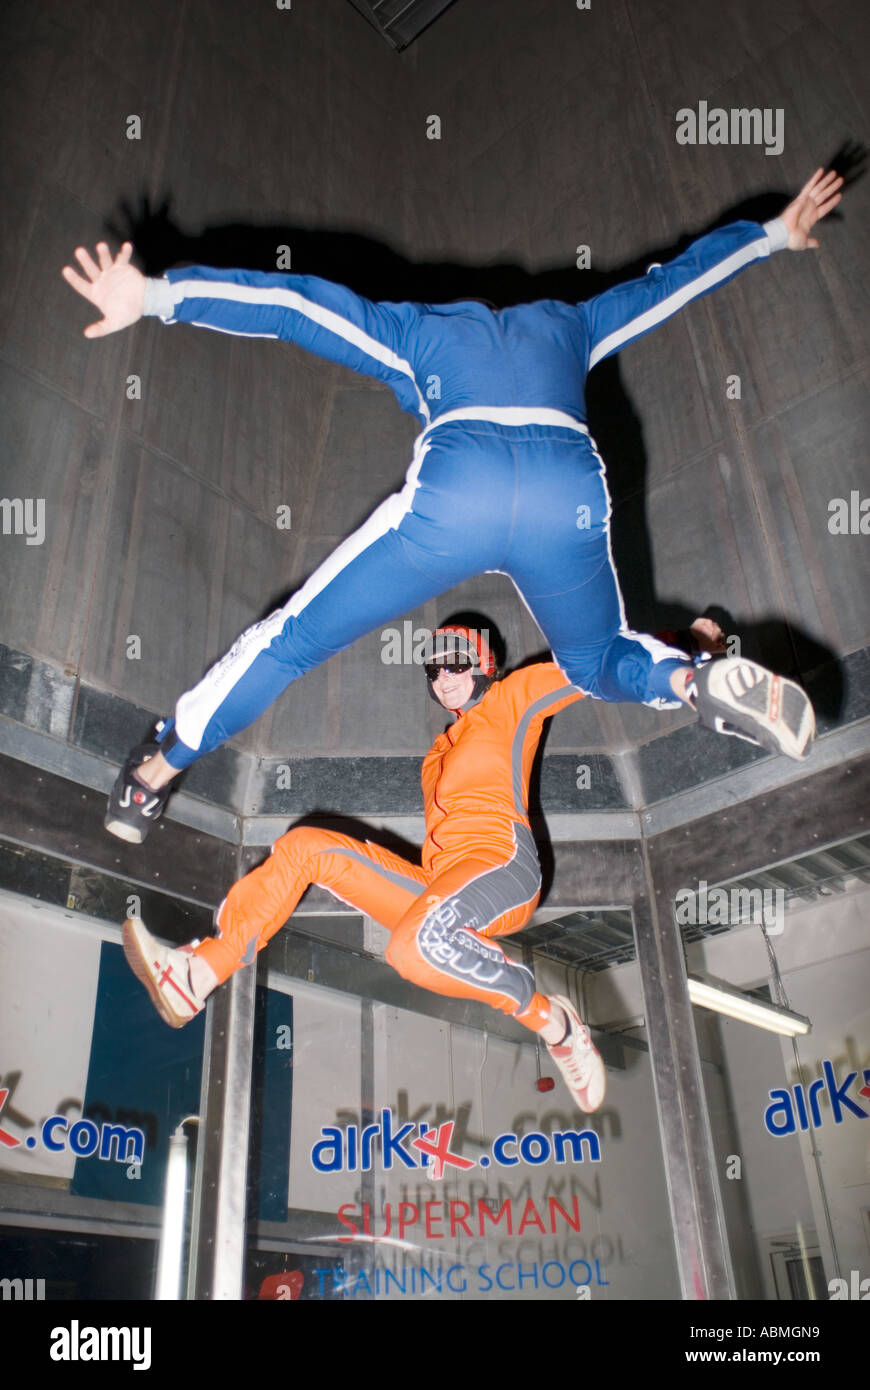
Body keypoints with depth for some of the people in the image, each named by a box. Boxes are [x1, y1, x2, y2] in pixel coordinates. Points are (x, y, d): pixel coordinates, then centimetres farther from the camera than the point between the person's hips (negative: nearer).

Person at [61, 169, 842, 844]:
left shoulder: (417, 331, 34)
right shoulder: (570, 324, 40)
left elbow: (296, 303, 25)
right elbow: (670, 281, 50)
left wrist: (156, 295, 21)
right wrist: (774, 234, 65)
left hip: (456, 487, -2)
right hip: (572, 489, 2)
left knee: (293, 640, 16)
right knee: (597, 663, 29)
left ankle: (155, 773, 26)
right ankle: (703, 680, -2)